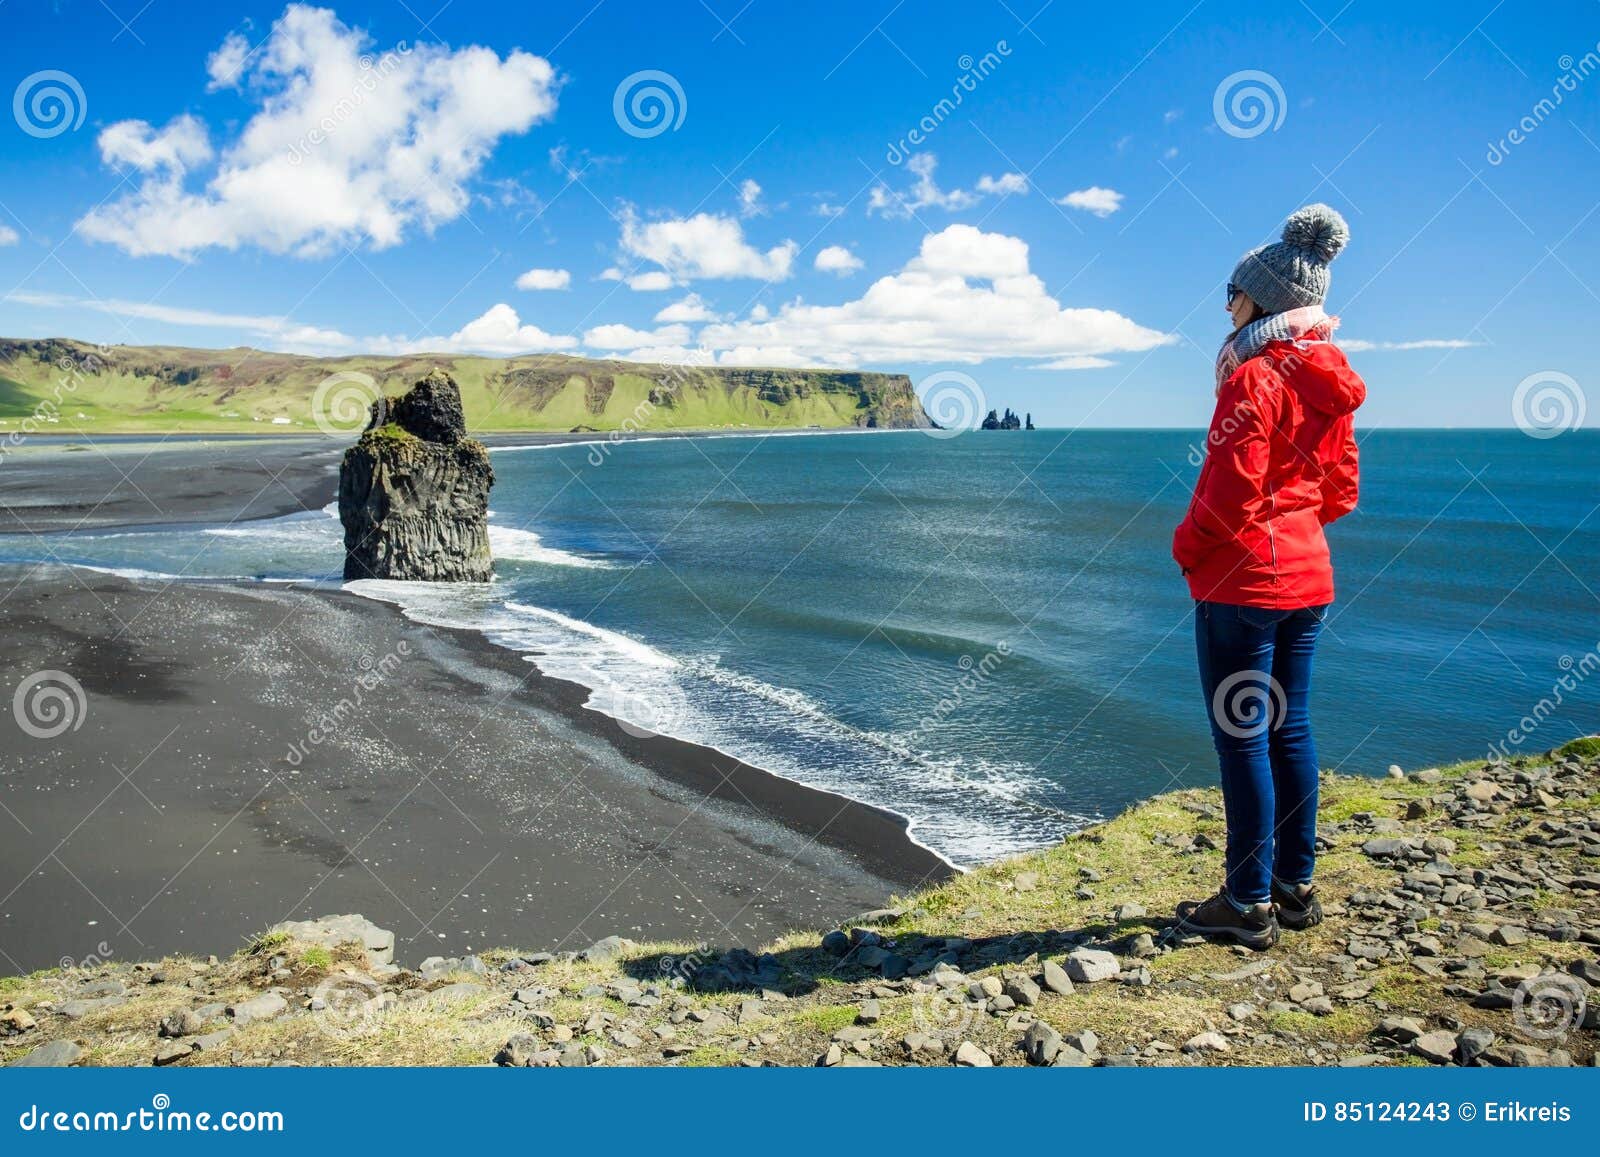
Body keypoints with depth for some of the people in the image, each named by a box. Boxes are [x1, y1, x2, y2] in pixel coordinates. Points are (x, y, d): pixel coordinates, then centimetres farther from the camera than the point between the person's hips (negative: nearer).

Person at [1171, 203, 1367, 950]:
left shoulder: (1254, 376, -15)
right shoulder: (1327, 382, 12)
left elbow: (1229, 489, -19)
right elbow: (1341, 489, 15)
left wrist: (1187, 547, -4)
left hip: (1242, 578, -9)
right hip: (1307, 573, 9)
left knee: (1241, 737, -2)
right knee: (1289, 728, 14)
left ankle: (1249, 903, 6)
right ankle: (1295, 887, 23)